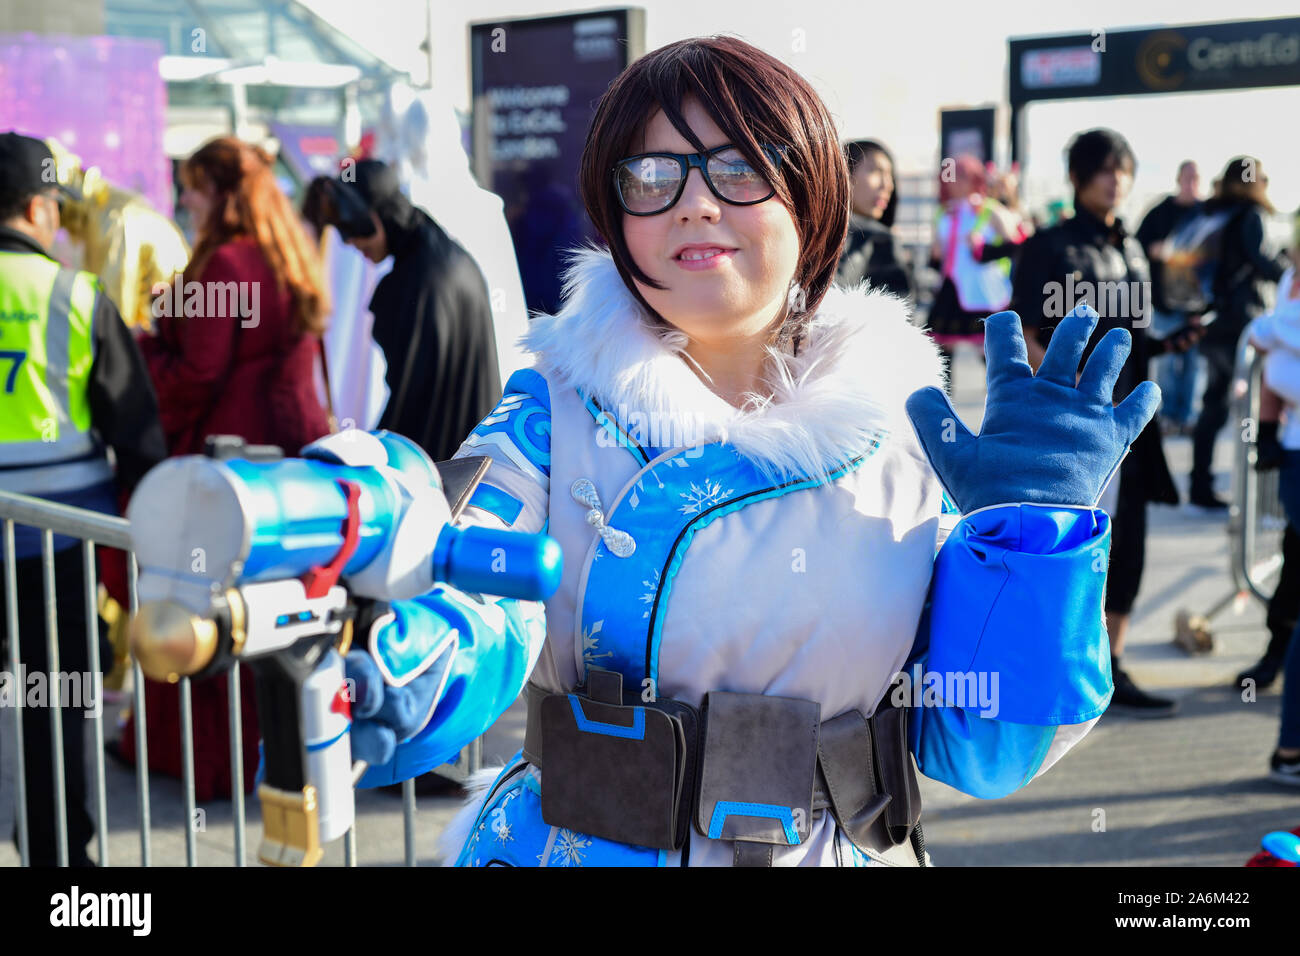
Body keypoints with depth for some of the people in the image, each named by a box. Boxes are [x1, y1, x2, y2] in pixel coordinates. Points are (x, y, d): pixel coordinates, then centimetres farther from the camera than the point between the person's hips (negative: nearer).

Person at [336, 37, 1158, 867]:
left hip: (841, 852, 1)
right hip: (581, 845, 0)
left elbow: (983, 751, -1)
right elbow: (475, 621, -19)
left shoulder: (909, 431, 1)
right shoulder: (556, 415, -2)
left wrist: (1032, 520, -10)